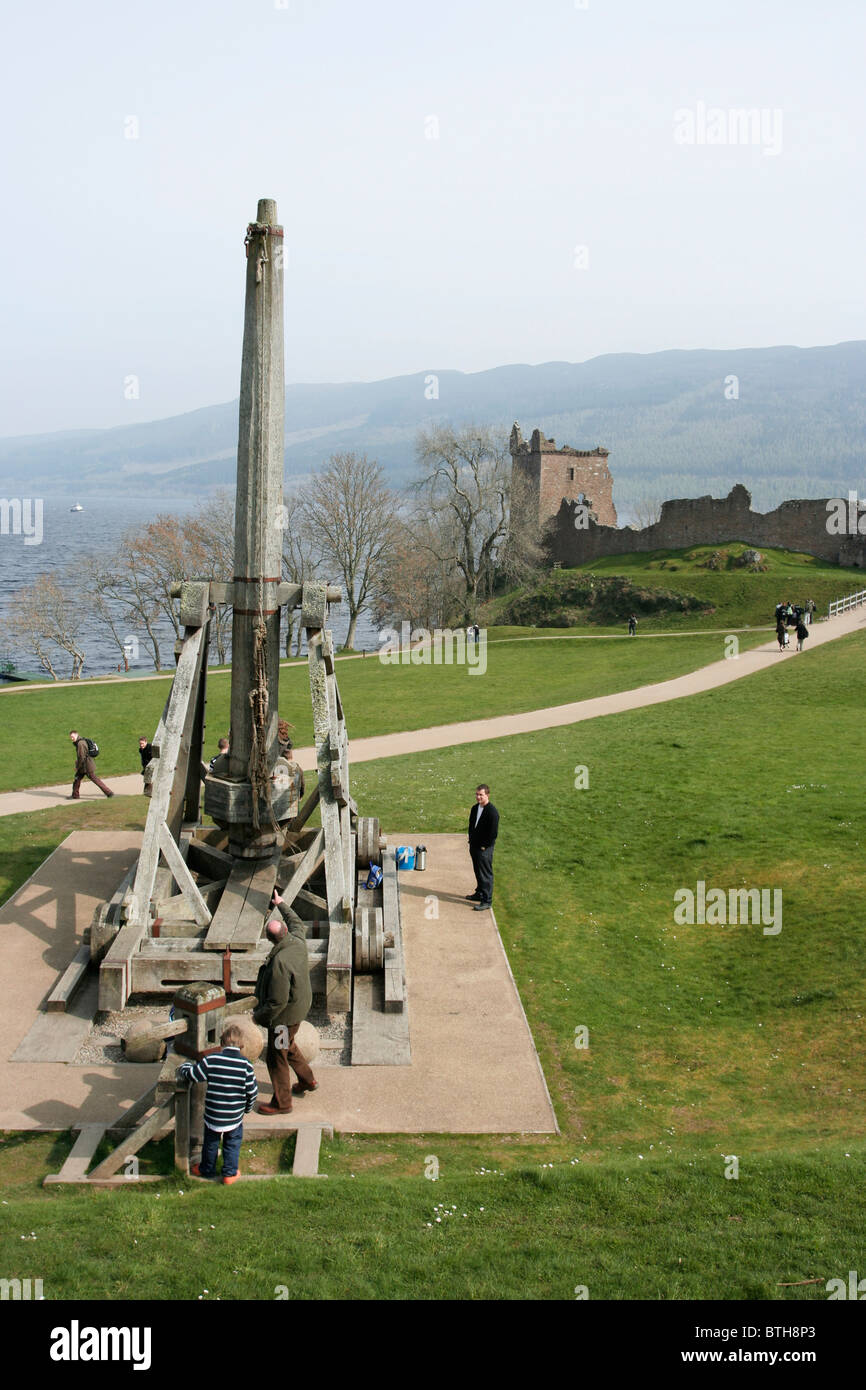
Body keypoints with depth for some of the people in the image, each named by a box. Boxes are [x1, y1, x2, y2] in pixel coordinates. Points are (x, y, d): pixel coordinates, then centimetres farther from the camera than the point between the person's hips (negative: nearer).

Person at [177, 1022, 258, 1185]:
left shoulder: (211, 1060, -15)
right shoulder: (246, 1065, -13)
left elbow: (191, 1075, -7)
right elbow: (252, 1091, -6)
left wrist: (184, 1066, 16)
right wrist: (247, 1108, 13)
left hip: (212, 1115, 1)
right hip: (235, 1116, 0)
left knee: (211, 1142, 22)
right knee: (233, 1144, 20)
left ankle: (207, 1170, 39)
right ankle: (230, 1173, 26)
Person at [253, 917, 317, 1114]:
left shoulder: (279, 963, -36)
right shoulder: (298, 942, -12)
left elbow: (277, 1002, -30)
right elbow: (298, 925, 16)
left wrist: (258, 1016, -14)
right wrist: (281, 904, 29)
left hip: (285, 1015, -9)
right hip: (300, 1007, 9)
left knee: (277, 1058, 7)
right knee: (288, 1047, 32)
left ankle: (282, 1103, 21)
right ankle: (307, 1080, 49)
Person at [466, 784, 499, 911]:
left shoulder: (492, 812, -18)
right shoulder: (475, 808, 8)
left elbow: (493, 833, -18)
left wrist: (484, 846, -13)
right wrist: (471, 842, 13)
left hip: (484, 849, -8)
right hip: (474, 847, 8)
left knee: (486, 874, -2)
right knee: (478, 872, 20)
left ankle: (487, 901, 3)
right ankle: (479, 893, 34)